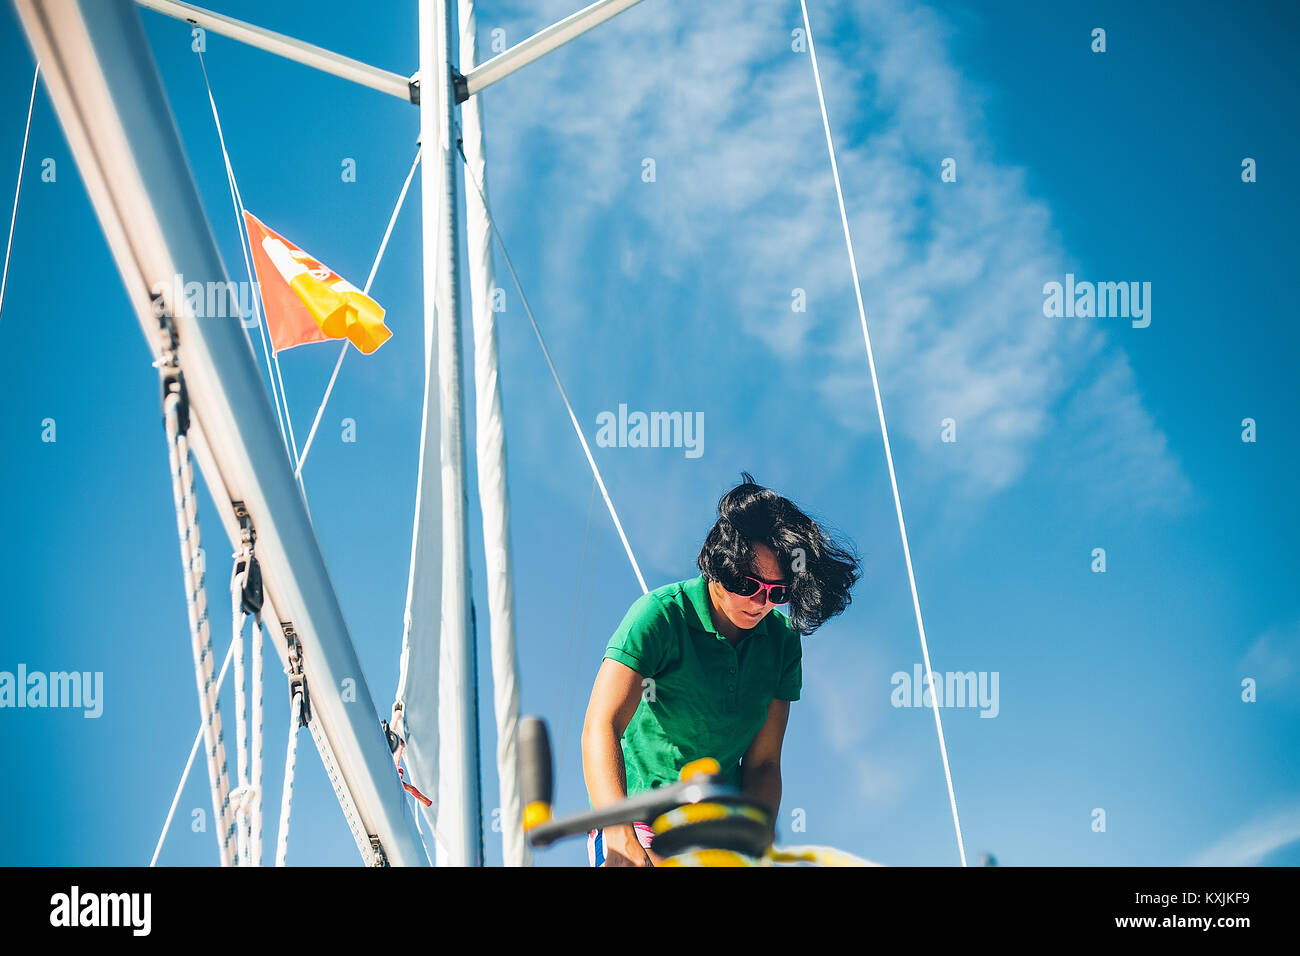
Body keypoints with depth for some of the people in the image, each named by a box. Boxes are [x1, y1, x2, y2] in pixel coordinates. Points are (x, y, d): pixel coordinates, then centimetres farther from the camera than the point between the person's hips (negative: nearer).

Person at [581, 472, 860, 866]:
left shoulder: (782, 639, 4)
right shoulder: (660, 614, -11)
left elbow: (762, 763, 5)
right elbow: (601, 728, -21)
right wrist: (622, 842, -34)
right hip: (639, 821, -5)